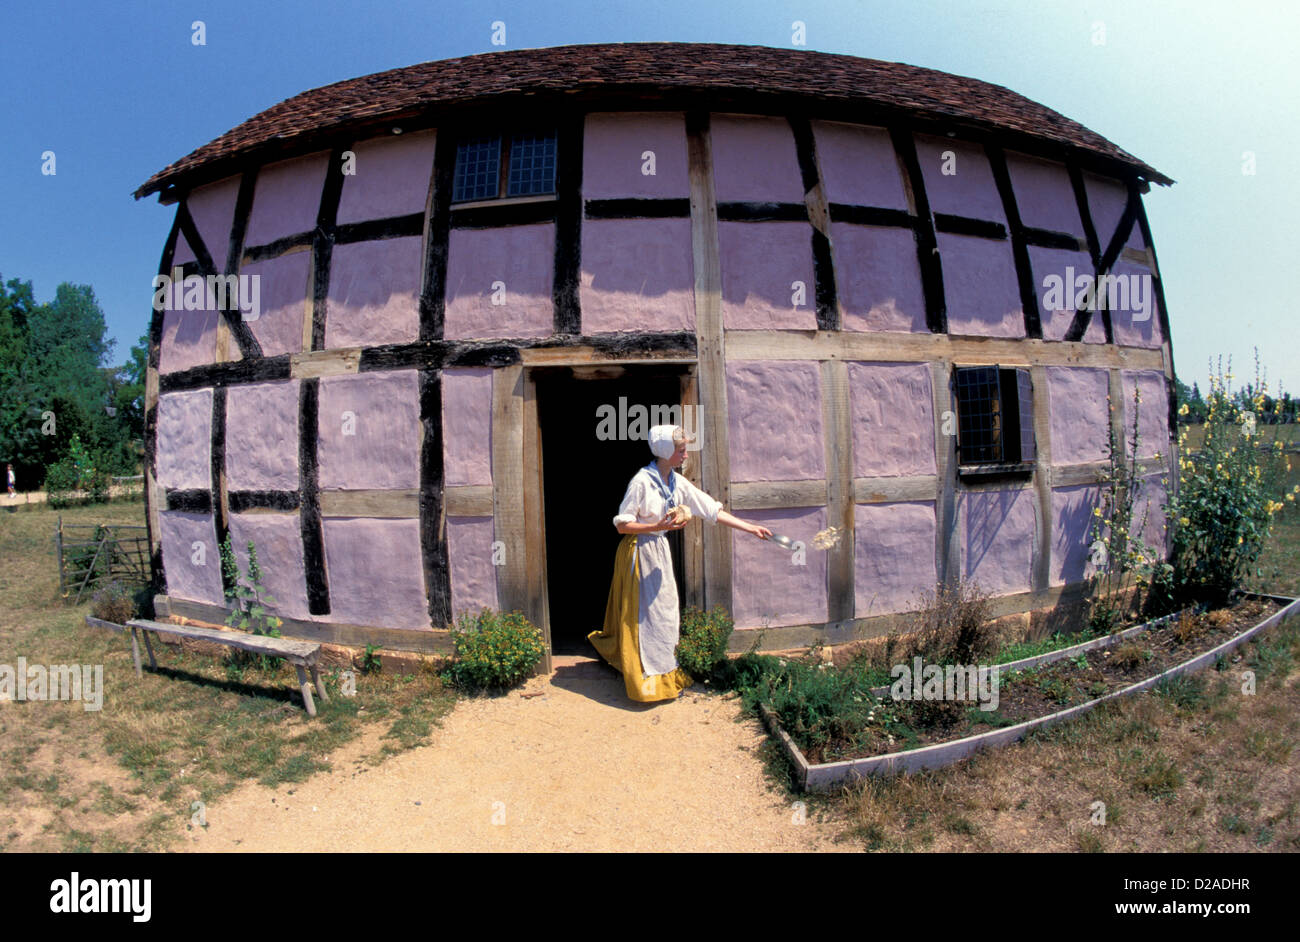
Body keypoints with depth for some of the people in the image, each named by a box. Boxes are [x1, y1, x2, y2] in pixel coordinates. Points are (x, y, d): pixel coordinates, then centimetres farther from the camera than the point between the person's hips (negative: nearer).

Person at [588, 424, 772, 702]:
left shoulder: (678, 483, 3)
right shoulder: (642, 481, -17)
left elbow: (713, 511, 5)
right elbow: (622, 524, -15)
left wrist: (751, 528, 2)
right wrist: (658, 526, -26)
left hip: (660, 552, 7)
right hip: (639, 551, -7)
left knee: (664, 611, 13)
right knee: (642, 616, 0)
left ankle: (665, 676, 29)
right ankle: (646, 681, 11)